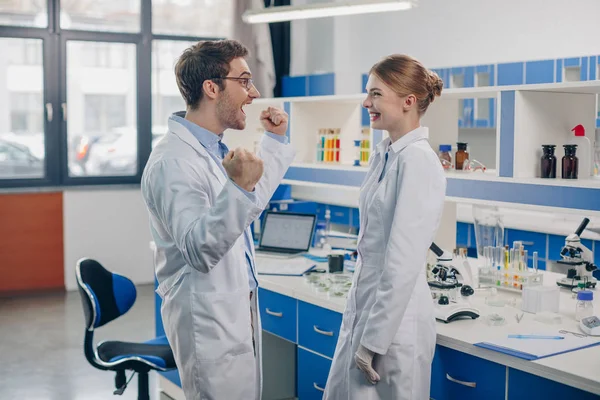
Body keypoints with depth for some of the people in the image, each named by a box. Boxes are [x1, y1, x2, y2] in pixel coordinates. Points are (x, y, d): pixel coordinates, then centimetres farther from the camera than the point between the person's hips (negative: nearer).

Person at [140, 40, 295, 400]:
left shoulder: (216, 149, 9)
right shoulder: (173, 161, -22)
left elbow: (256, 196, 25)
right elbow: (199, 251, -31)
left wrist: (275, 139, 19)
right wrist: (238, 188, -43)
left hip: (240, 309, 10)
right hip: (208, 320, -10)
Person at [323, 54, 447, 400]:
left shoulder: (418, 161, -18)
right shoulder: (384, 155, 8)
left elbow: (403, 263, -21)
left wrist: (374, 340, -18)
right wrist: (360, 325, 16)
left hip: (394, 318, -8)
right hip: (365, 307, 8)